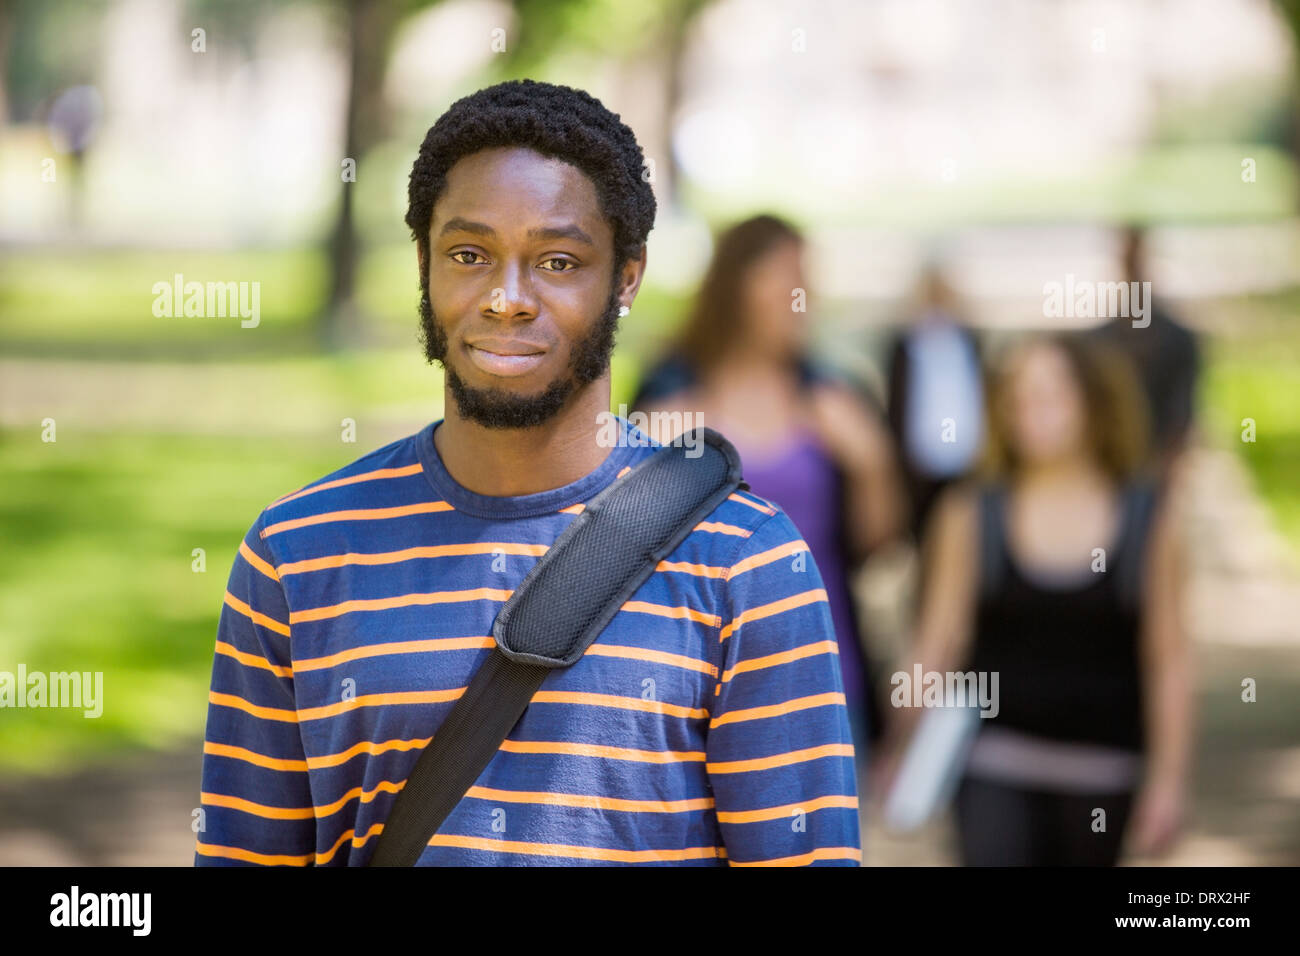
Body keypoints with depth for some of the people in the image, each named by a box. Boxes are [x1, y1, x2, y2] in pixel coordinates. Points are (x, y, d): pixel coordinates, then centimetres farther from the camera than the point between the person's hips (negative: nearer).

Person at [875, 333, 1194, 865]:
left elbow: (1169, 660, 2)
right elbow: (938, 642, 3)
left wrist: (1169, 778, 1)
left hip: (1099, 771, 1)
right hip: (996, 763, -1)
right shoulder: (972, 516, -1)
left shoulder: (1149, 520, 0)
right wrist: (904, 748, -1)